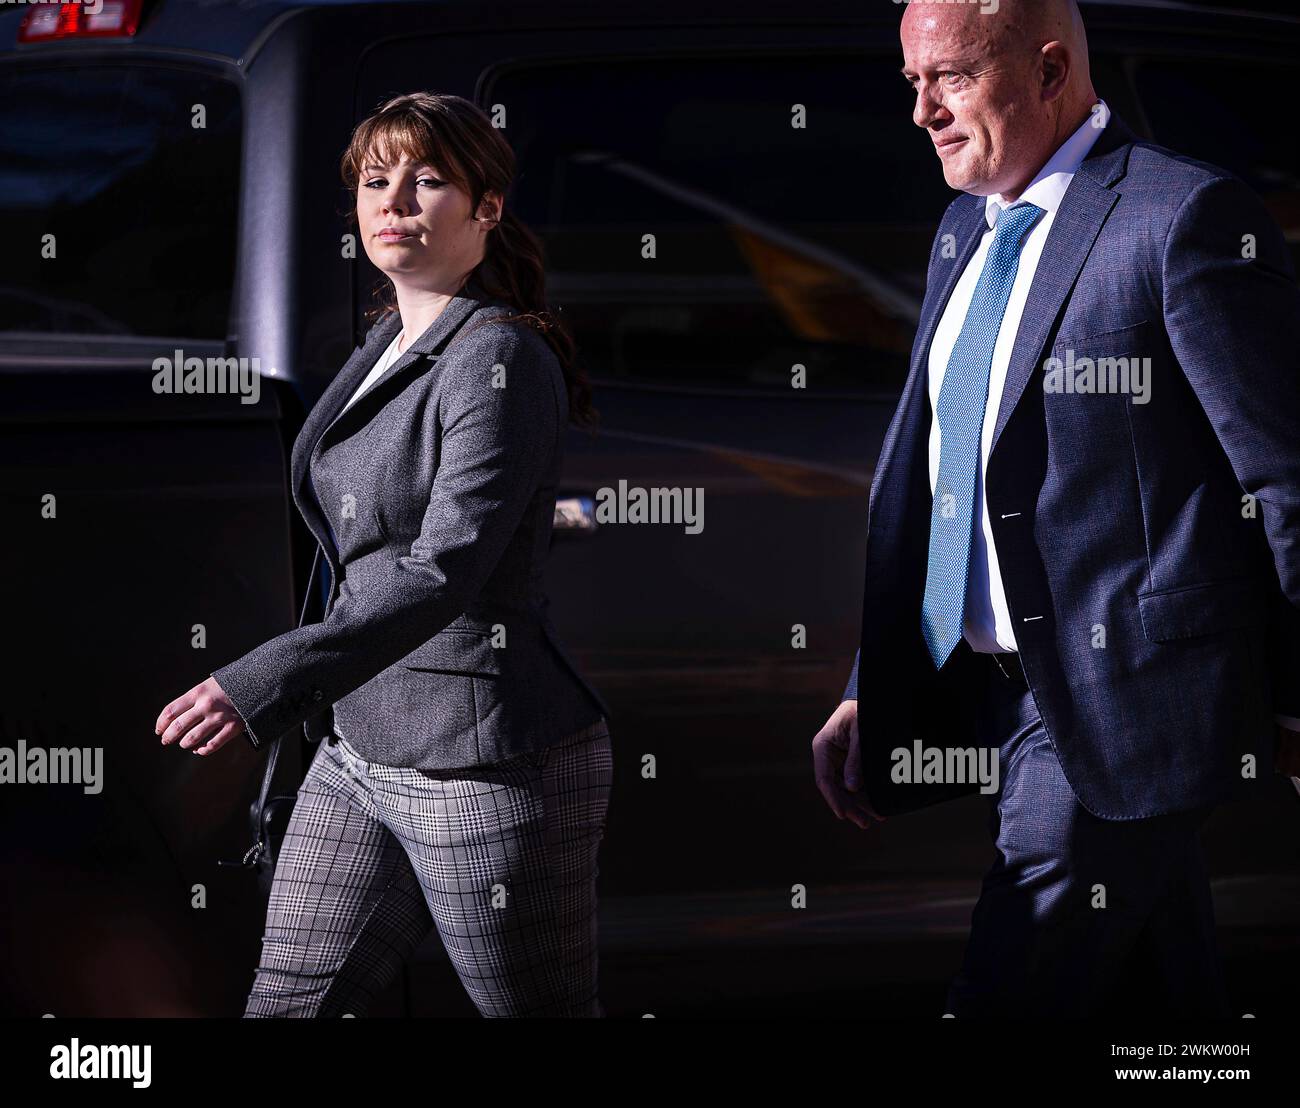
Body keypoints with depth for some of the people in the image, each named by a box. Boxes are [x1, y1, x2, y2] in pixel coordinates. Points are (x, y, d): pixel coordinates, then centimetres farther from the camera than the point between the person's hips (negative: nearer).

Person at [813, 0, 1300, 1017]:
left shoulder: (1190, 217, -11)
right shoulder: (965, 232, 15)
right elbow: (913, 467, 20)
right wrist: (871, 692, 15)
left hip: (1126, 697, -8)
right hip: (986, 695, 8)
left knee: (1011, 992, -10)